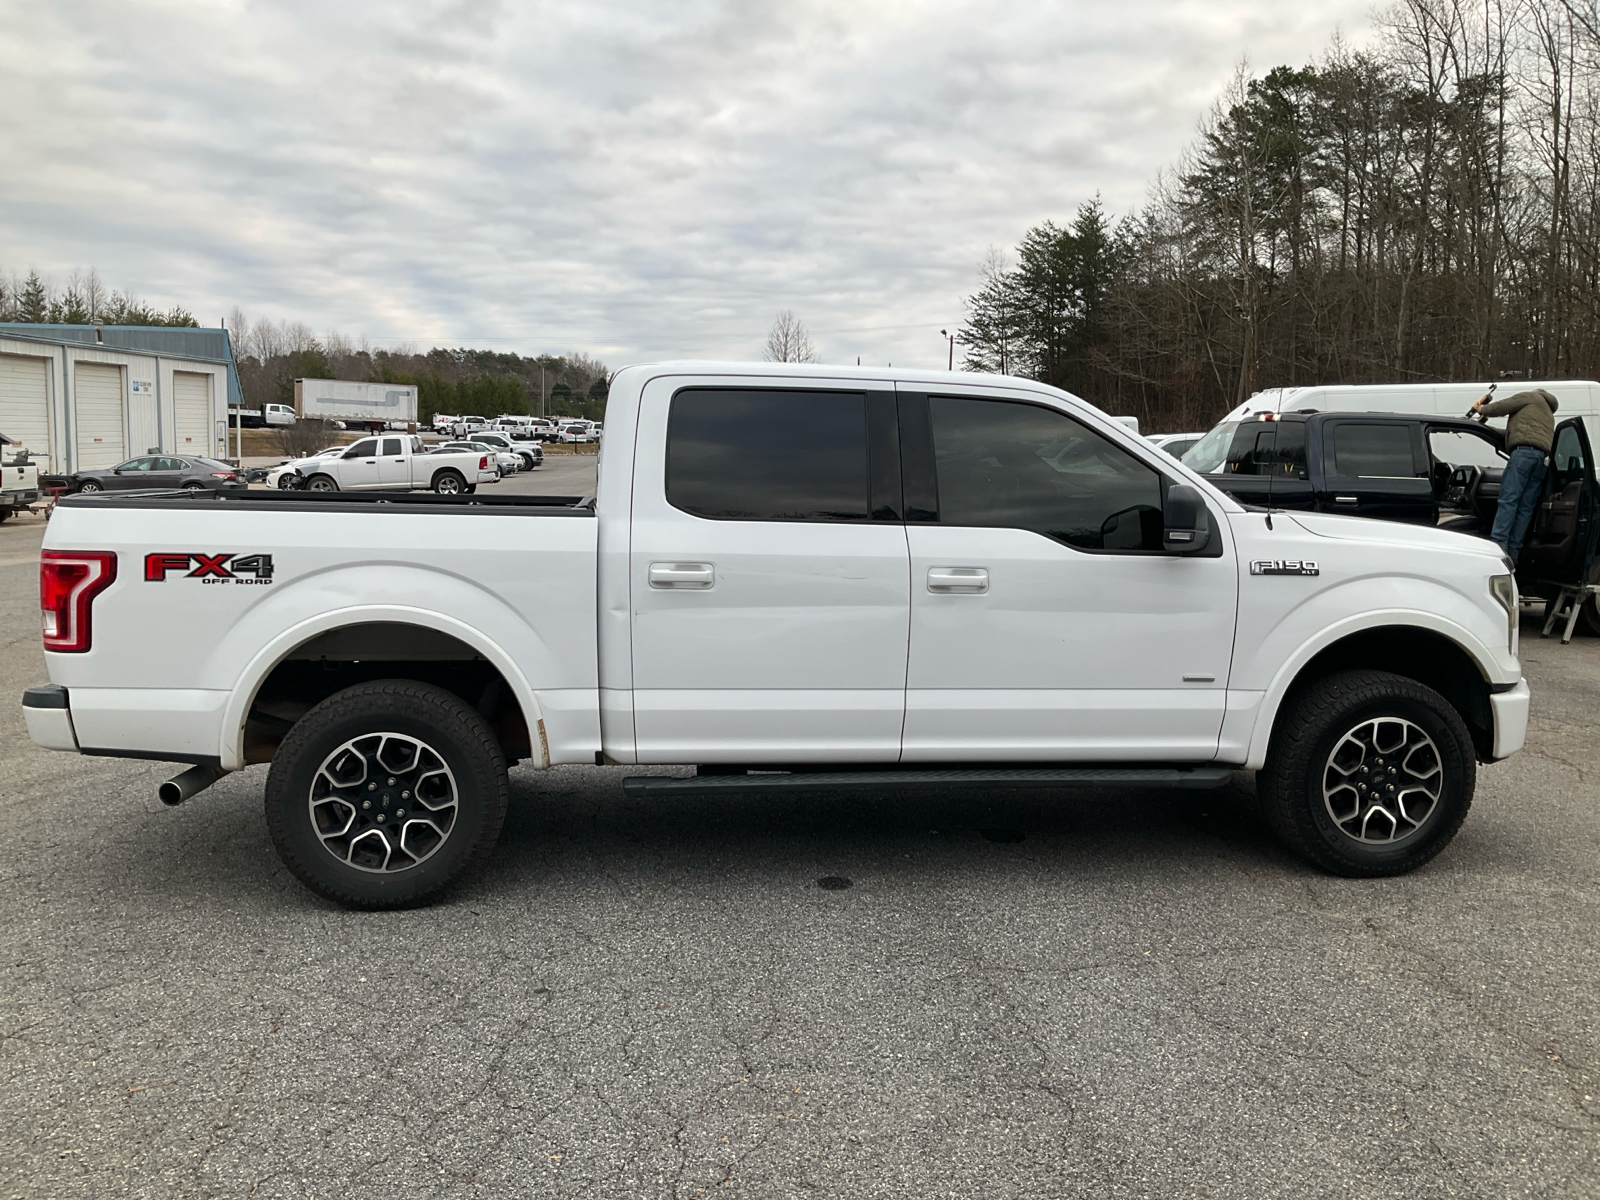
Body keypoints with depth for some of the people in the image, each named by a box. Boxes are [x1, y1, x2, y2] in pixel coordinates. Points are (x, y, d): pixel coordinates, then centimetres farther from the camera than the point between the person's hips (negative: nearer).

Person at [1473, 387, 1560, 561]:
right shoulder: (1549, 414, 40)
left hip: (1525, 451, -7)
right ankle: (1513, 552, -4)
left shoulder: (1530, 397, 19)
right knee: (1526, 508, 2)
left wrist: (1483, 409, 21)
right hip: (1543, 457, 7)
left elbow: (1504, 406, 6)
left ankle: (1498, 544, -26)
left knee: (1508, 499, -15)